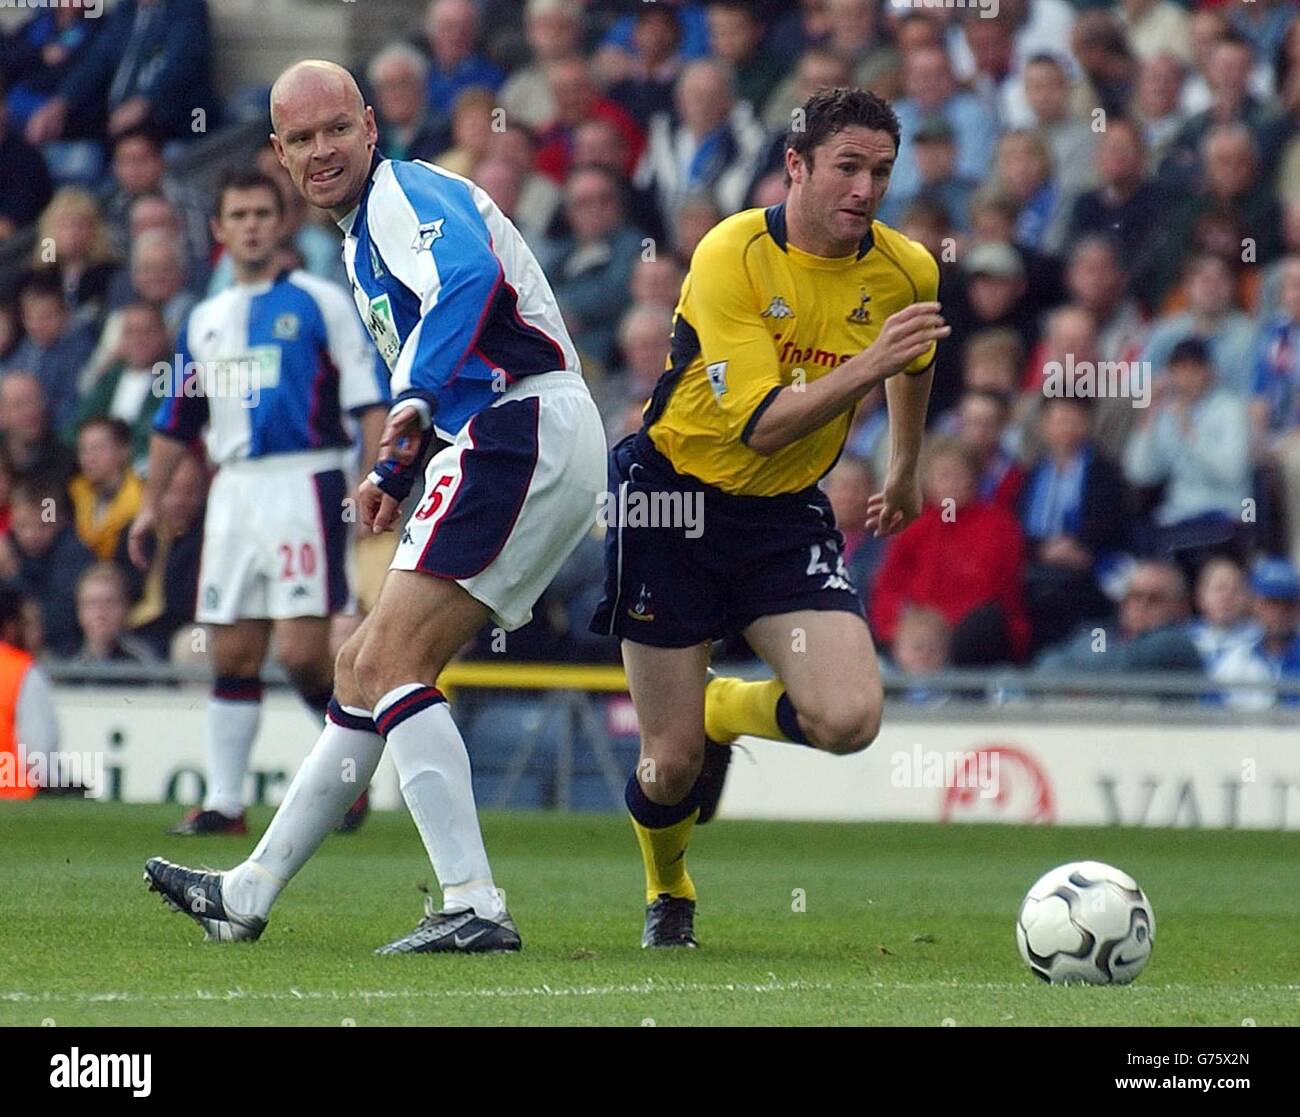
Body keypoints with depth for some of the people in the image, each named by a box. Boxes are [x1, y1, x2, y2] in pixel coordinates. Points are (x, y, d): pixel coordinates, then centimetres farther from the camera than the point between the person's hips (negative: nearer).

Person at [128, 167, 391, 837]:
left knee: (301, 650, -14)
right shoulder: (206, 321, 17)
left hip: (305, 485, -5)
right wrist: (151, 504, 19)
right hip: (234, 491, 5)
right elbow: (175, 421, 23)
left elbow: (368, 402, -4)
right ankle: (224, 801, 5)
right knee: (232, 655, 3)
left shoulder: (320, 303, 1)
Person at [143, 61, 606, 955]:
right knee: (364, 670, 15)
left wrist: (418, 398, -40)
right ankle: (248, 897, 23)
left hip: (523, 435, -10)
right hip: (504, 449, 10)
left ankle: (474, 907, -25)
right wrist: (396, 470, 28)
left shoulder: (403, 195, -8)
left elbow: (469, 277, -31)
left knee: (388, 665, -17)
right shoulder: (364, 235, 24)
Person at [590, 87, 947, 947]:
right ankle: (668, 892, 34)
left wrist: (907, 471, 32)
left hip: (787, 515, 4)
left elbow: (915, 366, 20)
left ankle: (722, 713, 18)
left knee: (849, 720, -19)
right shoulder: (734, 255, -21)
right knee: (673, 761, -3)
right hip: (673, 495, -4)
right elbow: (761, 423, -28)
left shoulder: (907, 271, -6)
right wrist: (868, 364, -38)